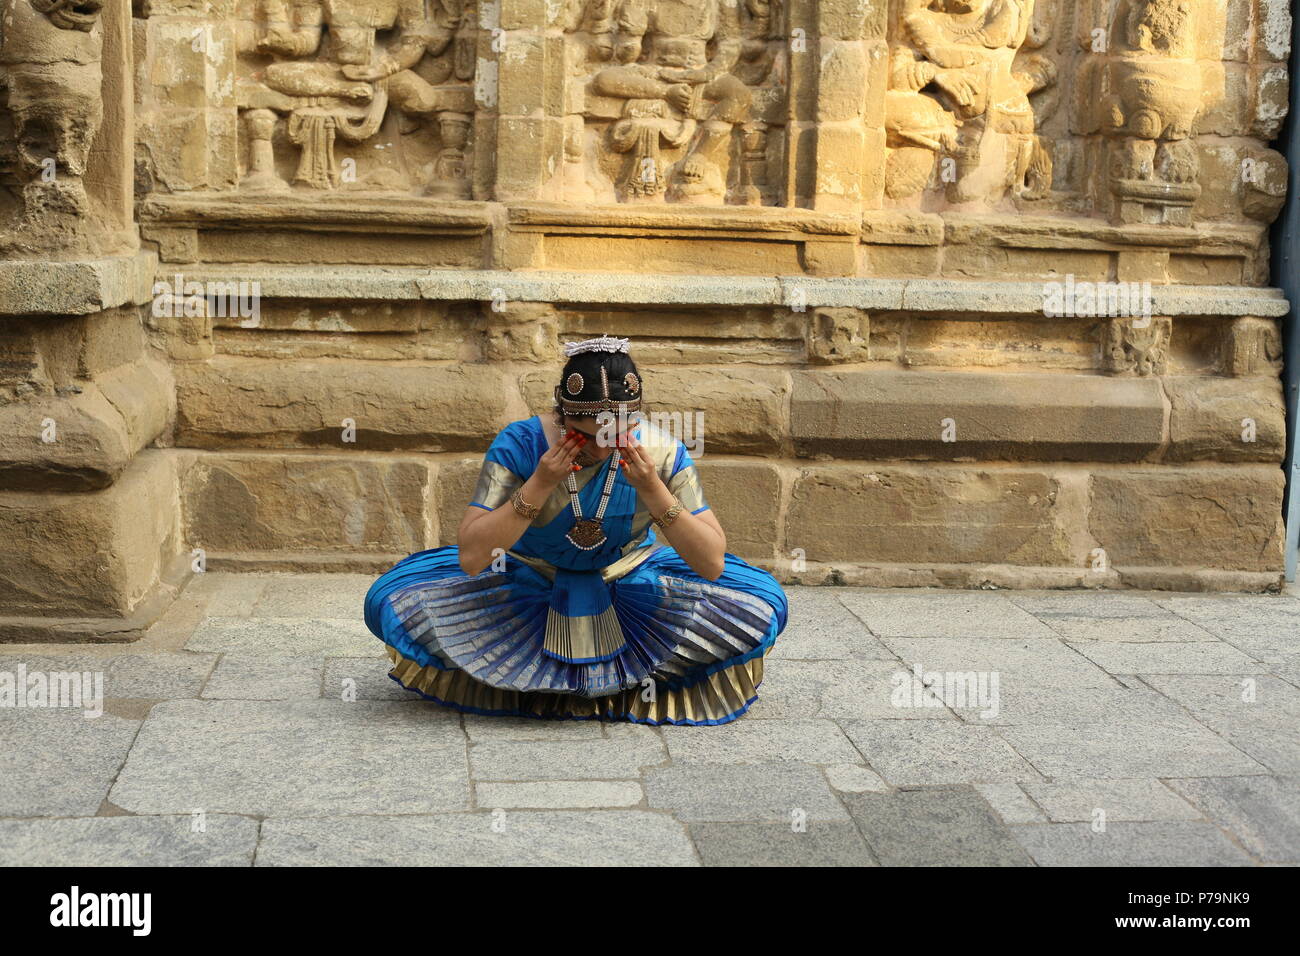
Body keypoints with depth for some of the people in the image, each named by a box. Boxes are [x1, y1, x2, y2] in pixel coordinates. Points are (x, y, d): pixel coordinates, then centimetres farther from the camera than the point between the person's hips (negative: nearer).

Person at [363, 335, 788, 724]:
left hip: (629, 578, 1)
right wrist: (539, 485, -35)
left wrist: (654, 491, -32)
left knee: (762, 604, -19)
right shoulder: (521, 445, -23)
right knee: (392, 602, -23)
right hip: (526, 578, -1)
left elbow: (712, 564, -21)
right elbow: (470, 558, -28)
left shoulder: (662, 453, -19)